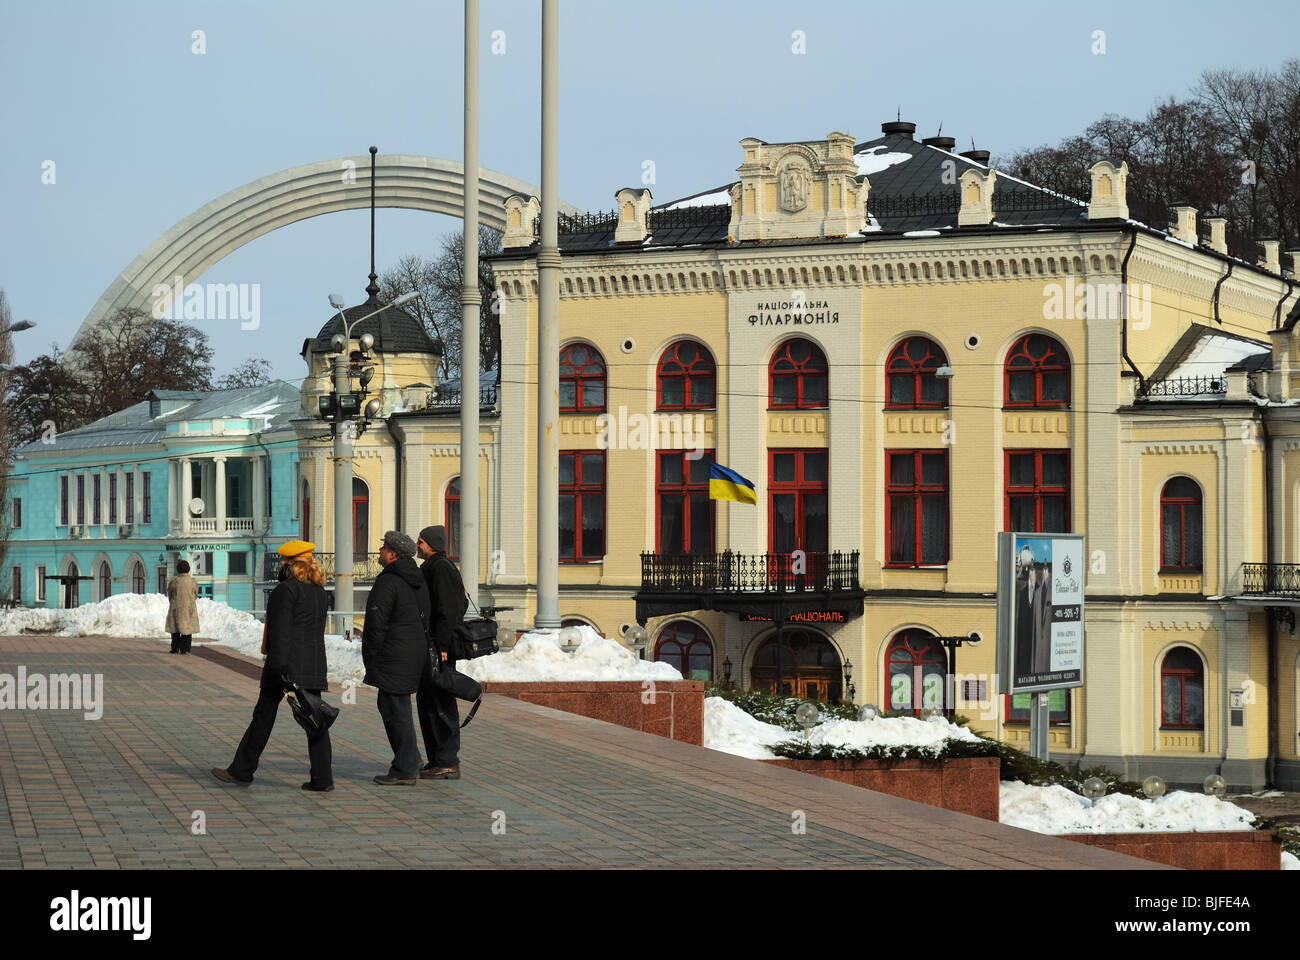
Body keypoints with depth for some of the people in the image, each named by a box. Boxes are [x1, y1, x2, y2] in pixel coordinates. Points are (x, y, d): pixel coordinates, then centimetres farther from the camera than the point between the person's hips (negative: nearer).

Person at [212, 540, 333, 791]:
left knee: (264, 716, 4)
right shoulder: (320, 592, 13)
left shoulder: (286, 590, -11)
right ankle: (322, 779, -2)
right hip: (315, 666, 7)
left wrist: (278, 669, -19)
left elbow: (280, 632, -16)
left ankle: (241, 771, 12)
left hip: (289, 663, -7)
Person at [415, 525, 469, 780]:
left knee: (440, 704, -9)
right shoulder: (430, 568, 19)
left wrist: (442, 646, -23)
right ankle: (437, 761, 18)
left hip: (438, 645, -11)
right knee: (426, 702, 13)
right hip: (428, 646, 11)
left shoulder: (441, 568, -13)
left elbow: (447, 609, -19)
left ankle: (448, 763, -7)